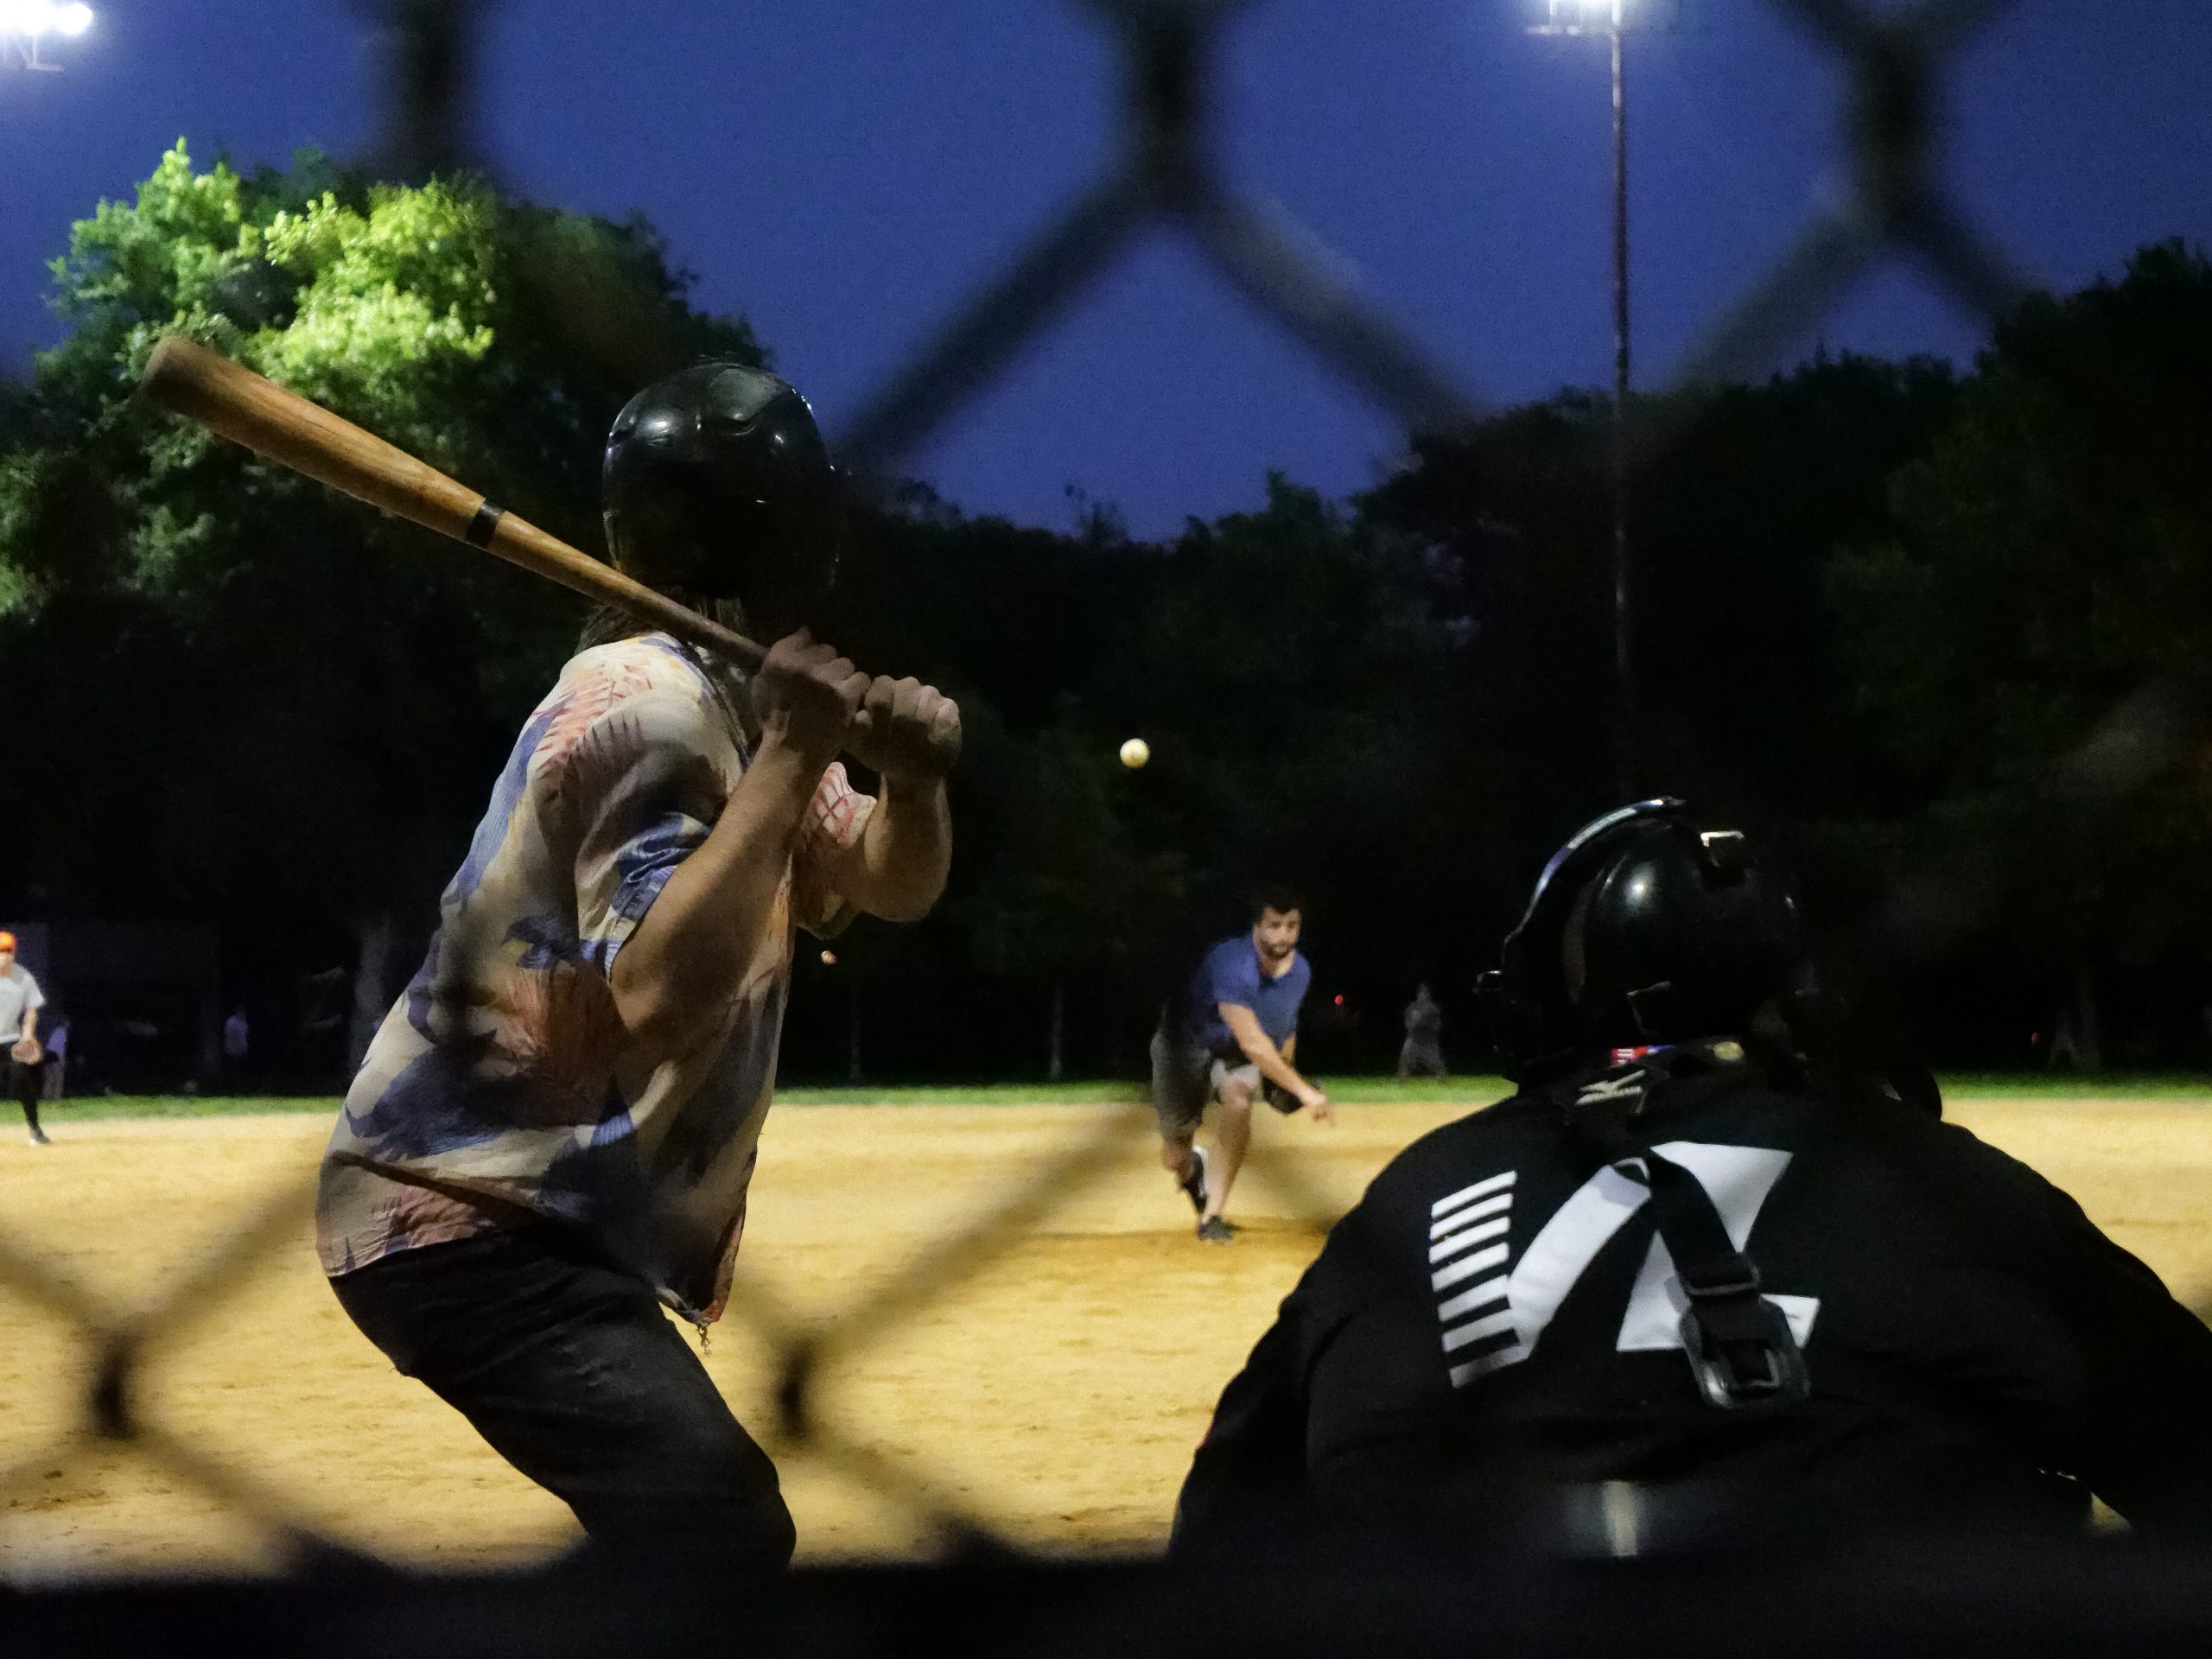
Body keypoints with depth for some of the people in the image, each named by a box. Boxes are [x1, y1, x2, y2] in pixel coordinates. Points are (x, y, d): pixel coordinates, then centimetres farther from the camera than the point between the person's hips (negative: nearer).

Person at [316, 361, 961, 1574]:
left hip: (549, 1212, 11)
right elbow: (662, 1000, -33)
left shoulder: (739, 699, 11)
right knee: (720, 1528, -26)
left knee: (687, 1517, 26)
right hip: (465, 1221, -11)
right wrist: (793, 754, -31)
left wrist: (914, 777, -6)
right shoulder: (654, 703, -19)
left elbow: (893, 886, 16)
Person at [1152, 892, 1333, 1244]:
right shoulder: (1231, 964, -35)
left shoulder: (1299, 971, -10)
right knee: (1175, 1159, -1)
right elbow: (1252, 1043, -39)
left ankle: (1213, 1213, -23)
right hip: (1186, 1044, -4)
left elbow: (1285, 1029, 11)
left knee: (1238, 1101, -31)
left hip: (1235, 1057, 4)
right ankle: (1193, 1171, 42)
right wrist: (1301, 1089, -39)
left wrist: (1281, 1077, 3)